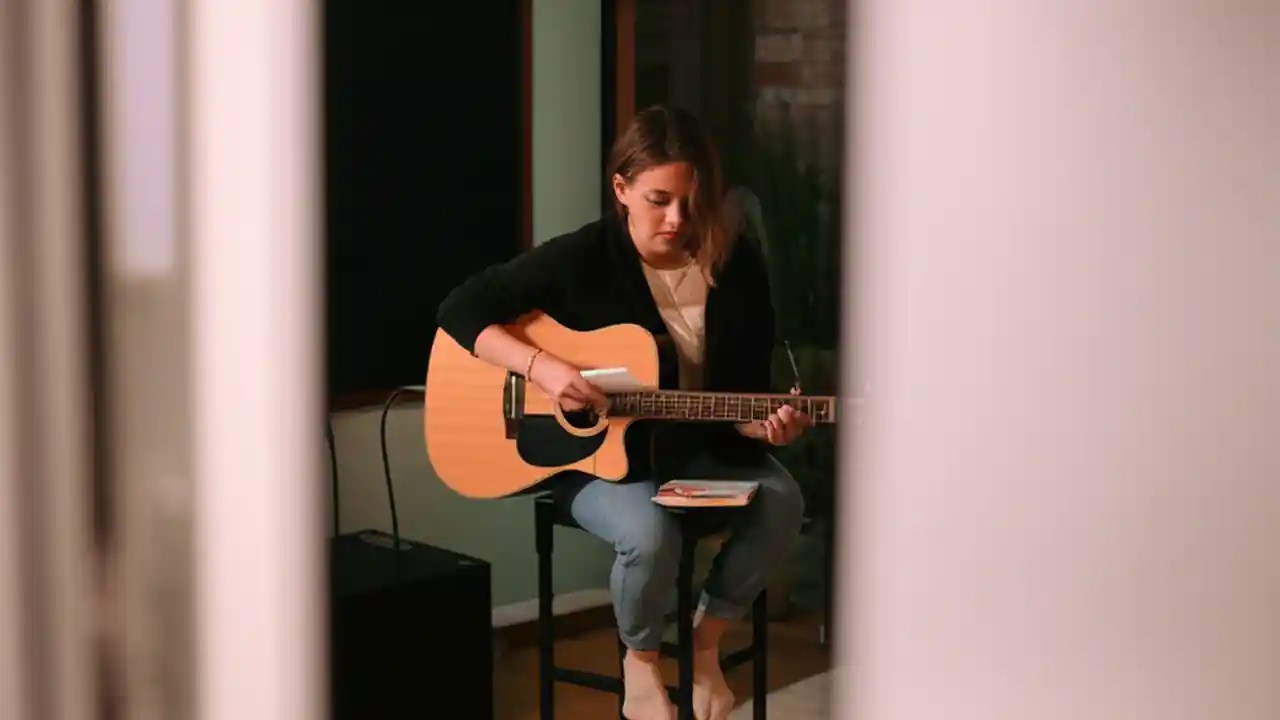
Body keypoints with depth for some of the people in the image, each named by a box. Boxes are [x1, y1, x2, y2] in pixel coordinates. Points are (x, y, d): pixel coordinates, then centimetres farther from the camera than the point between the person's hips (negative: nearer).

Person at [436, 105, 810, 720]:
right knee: (651, 533, -34)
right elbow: (460, 310, -12)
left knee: (781, 503, -25)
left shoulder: (738, 267, -5)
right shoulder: (581, 258, -14)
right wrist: (541, 366, -26)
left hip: (701, 447, 4)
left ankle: (706, 641, 2)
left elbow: (745, 390, 2)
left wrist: (765, 426, -22)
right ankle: (641, 657, 1)